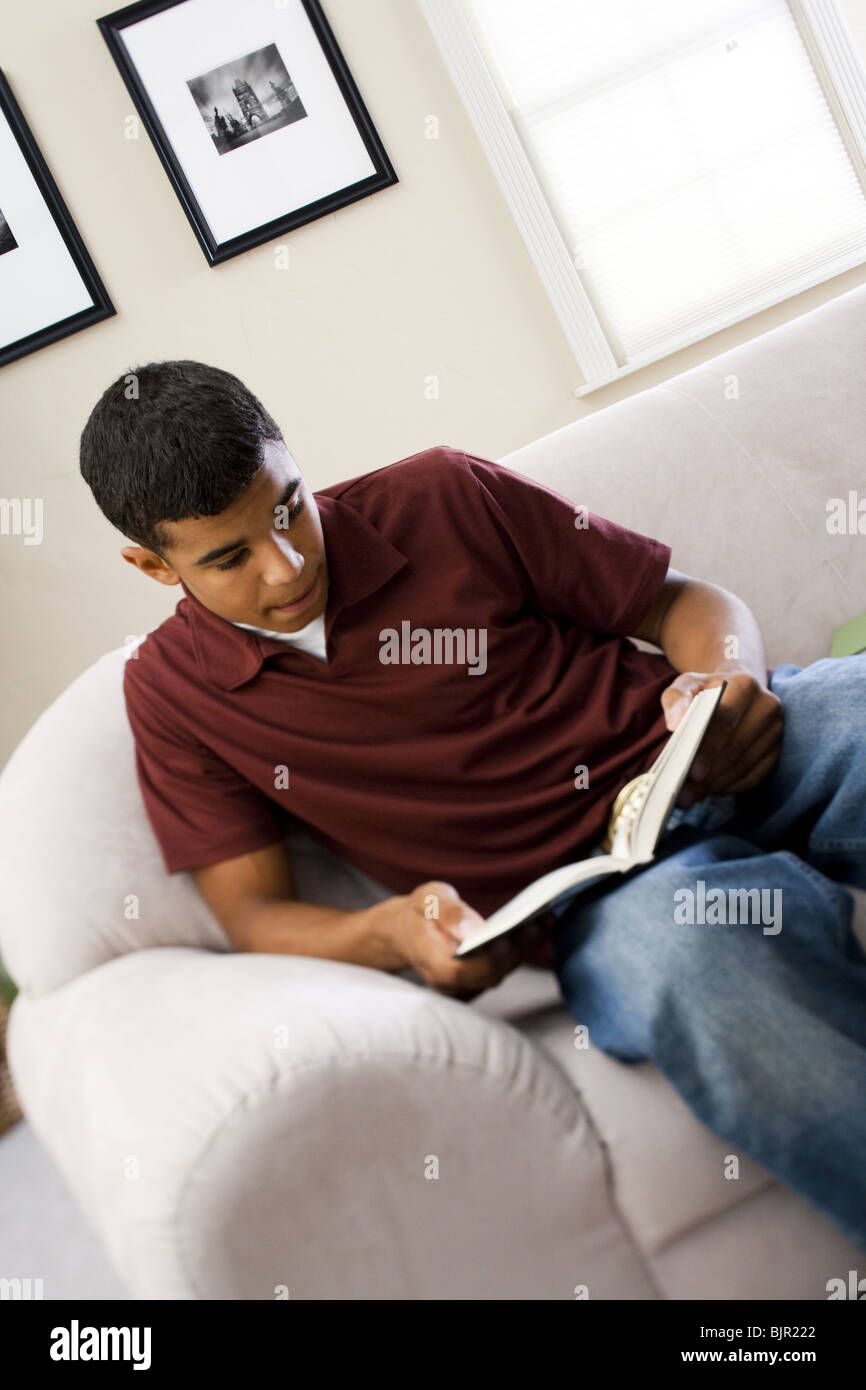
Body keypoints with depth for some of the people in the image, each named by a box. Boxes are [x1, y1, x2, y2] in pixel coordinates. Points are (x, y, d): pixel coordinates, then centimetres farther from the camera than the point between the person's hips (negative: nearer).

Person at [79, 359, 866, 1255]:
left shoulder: (444, 497, 7)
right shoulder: (172, 691, 9)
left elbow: (684, 602, 12)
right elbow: (253, 915, 6)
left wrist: (732, 684, -12)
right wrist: (394, 933, -15)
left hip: (715, 757, 2)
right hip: (596, 894, -1)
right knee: (683, 946, -38)